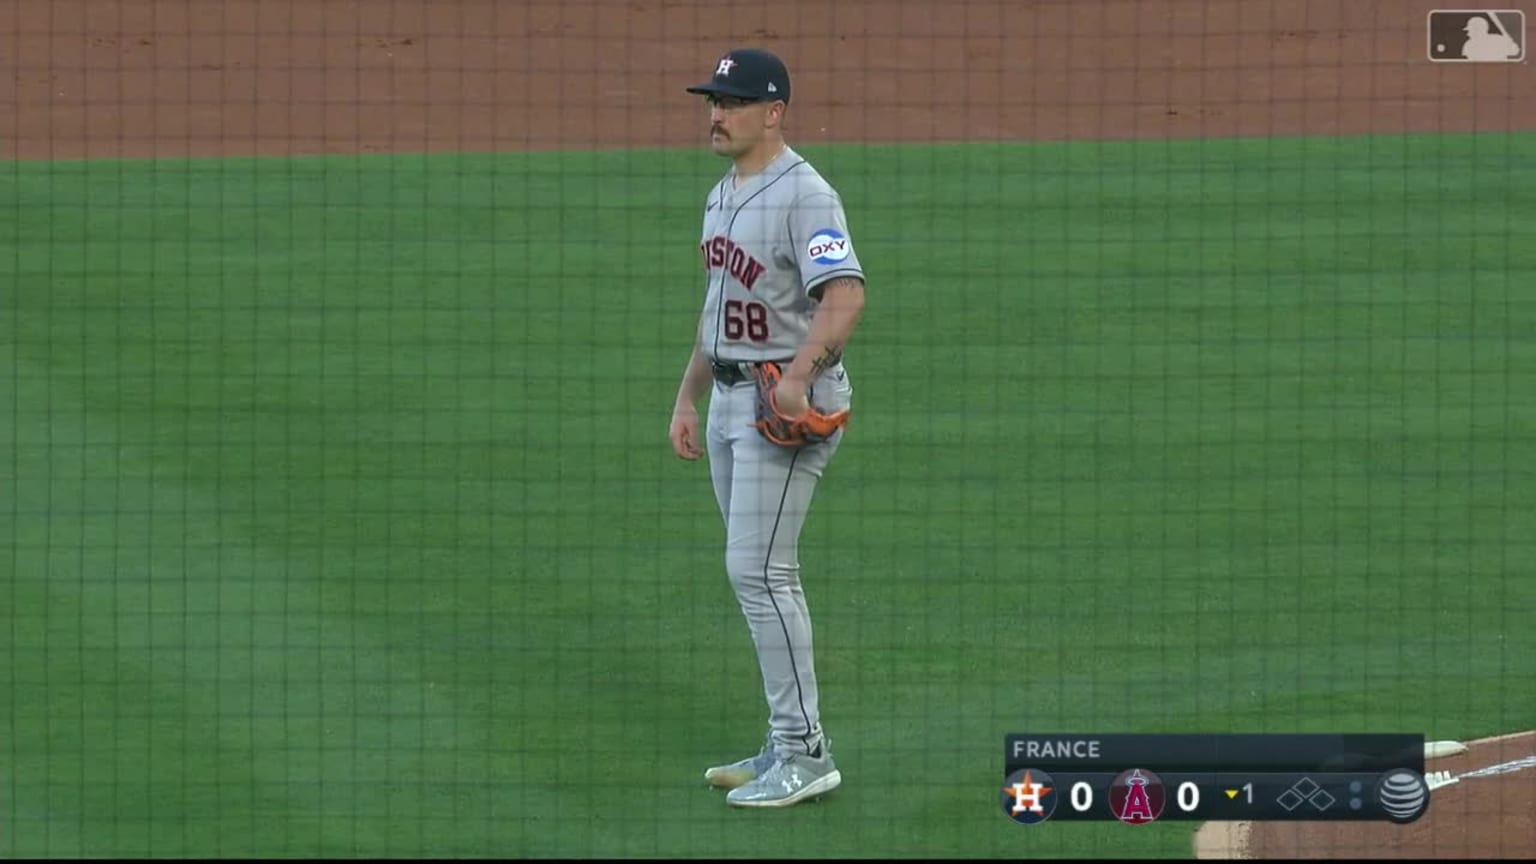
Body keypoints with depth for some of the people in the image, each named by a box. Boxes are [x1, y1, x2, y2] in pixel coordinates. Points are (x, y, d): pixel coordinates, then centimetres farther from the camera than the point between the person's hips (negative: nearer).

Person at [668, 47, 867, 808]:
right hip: (730, 397, 10)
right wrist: (686, 398, 21)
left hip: (791, 407, -10)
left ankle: (805, 755, -9)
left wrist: (798, 376, -42)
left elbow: (845, 296, -31)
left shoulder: (804, 195, -17)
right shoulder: (723, 195, 14)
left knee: (758, 572, -13)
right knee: (756, 574, 13)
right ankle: (790, 745, 20)